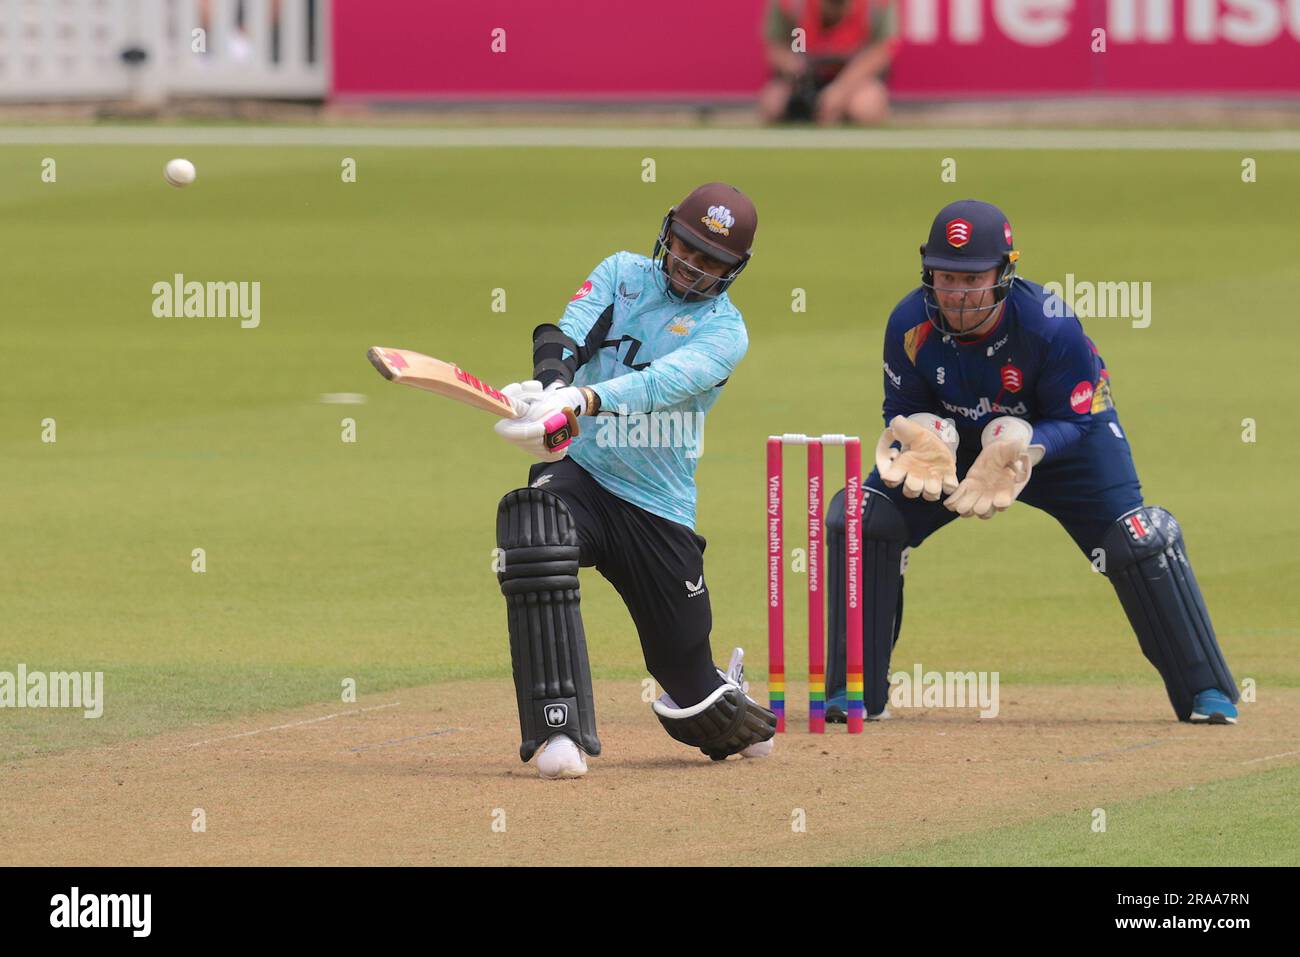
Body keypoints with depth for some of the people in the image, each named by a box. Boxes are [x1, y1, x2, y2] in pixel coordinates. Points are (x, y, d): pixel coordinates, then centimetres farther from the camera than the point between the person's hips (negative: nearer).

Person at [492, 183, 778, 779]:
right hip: (577, 470, 1)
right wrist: (549, 383, -34)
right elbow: (565, 334, -10)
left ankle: (727, 711, 45)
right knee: (533, 533, -36)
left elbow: (661, 383, -23)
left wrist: (582, 402, -41)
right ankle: (559, 732, -35)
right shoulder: (623, 274, 7)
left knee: (688, 678, 3)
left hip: (659, 507, -1)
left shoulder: (723, 331, -4)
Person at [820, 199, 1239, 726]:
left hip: (1055, 441, -2)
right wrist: (925, 440, -35)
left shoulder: (1051, 325, -34)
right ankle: (855, 690, -2)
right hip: (955, 434, 2)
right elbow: (903, 411, -11)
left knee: (1139, 544, -15)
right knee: (865, 521, -15)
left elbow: (1076, 421, -23)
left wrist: (1020, 447, -42)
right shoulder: (910, 323, -26)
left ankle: (1207, 691, 2)